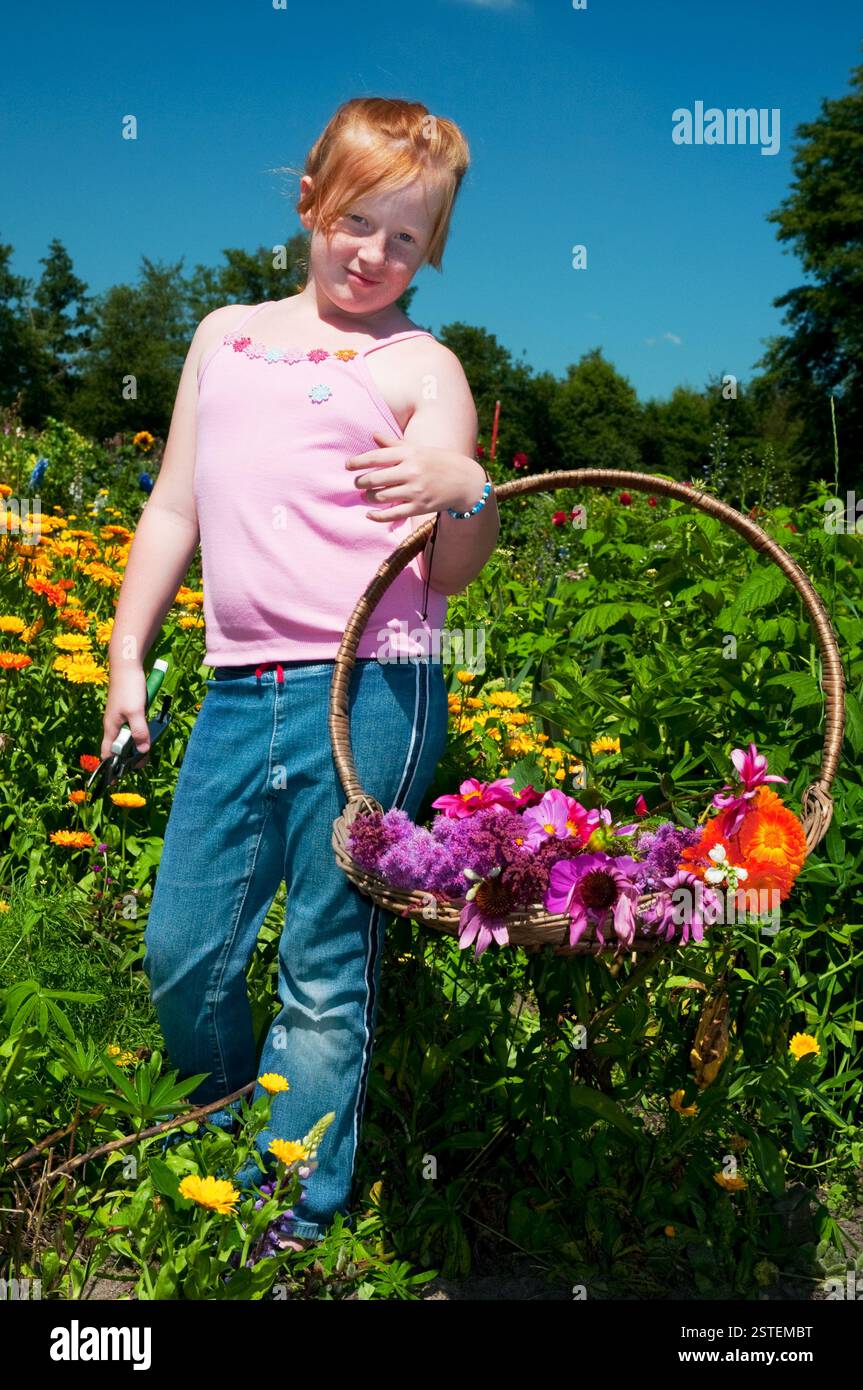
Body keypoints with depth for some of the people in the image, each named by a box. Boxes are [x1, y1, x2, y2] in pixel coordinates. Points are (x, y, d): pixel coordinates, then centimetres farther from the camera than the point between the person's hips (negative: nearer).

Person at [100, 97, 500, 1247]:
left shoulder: (420, 367, 3)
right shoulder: (226, 336, 18)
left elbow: (453, 572, -5)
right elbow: (175, 511, 21)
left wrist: (466, 491, -26)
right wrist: (128, 655, 17)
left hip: (371, 692, -5)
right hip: (240, 692, 5)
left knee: (325, 975, 3)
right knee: (181, 954, 10)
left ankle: (295, 1219, 22)